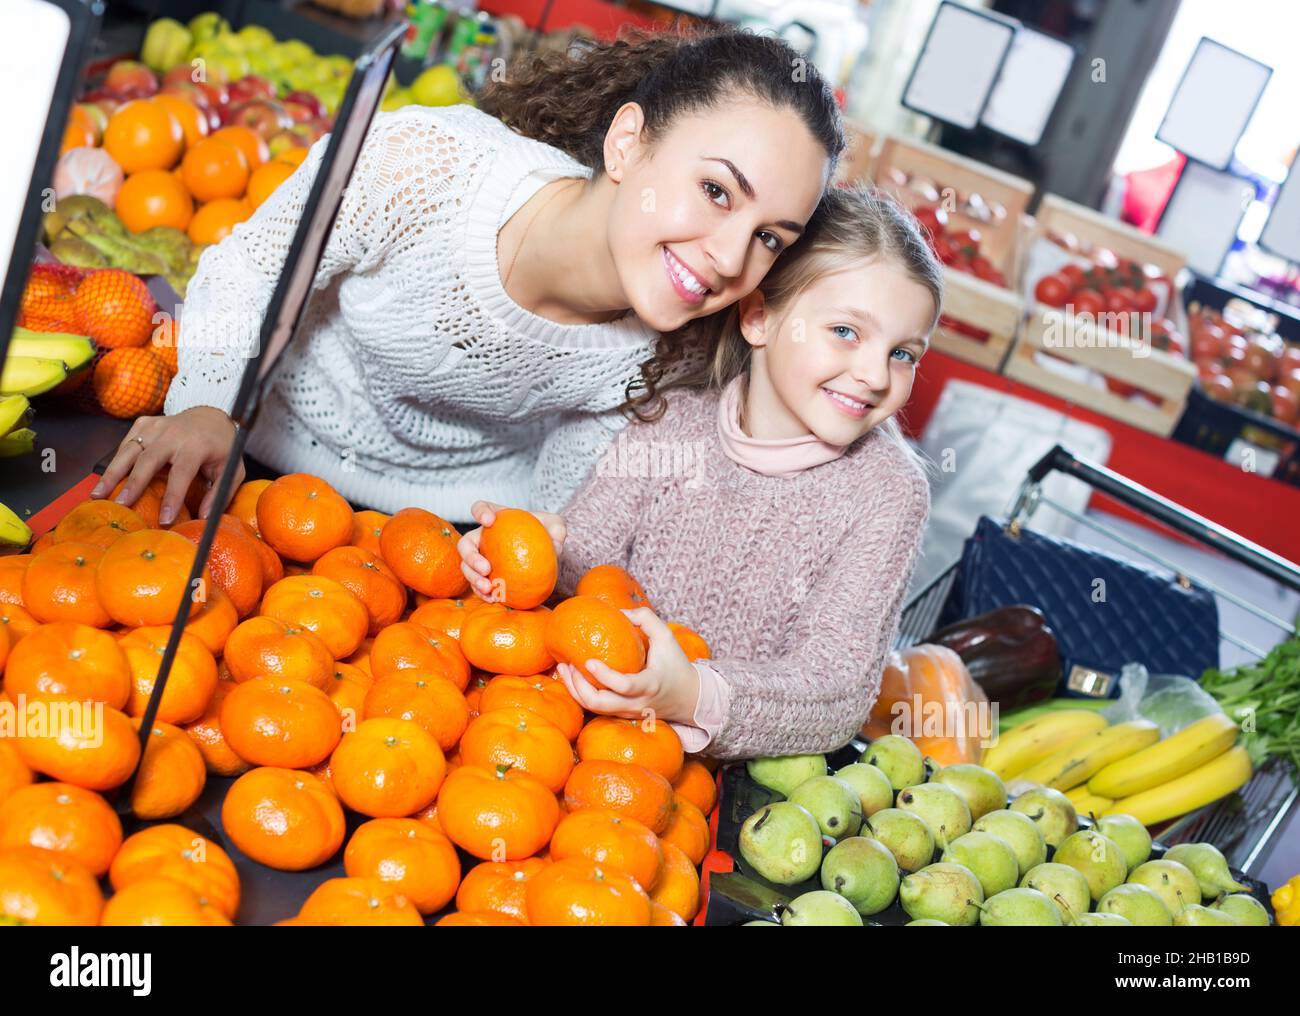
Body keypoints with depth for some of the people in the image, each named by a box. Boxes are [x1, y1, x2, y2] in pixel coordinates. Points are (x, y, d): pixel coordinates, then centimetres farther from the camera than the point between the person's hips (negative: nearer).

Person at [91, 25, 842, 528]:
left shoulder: (667, 361, -28)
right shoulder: (420, 165, -39)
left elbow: (563, 507, -8)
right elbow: (256, 267, -20)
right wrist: (208, 403, -33)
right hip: (276, 428, -1)